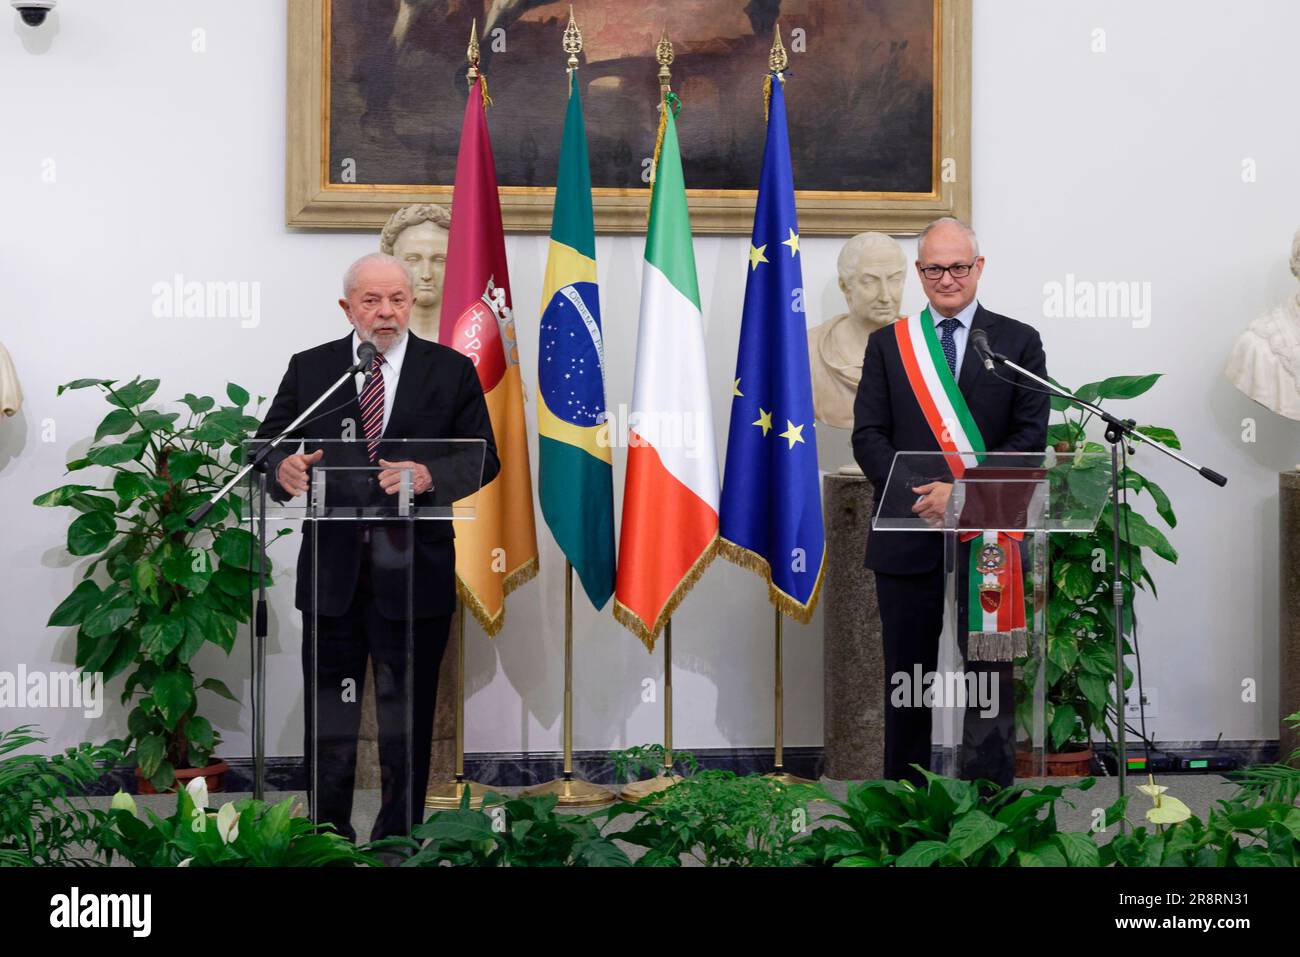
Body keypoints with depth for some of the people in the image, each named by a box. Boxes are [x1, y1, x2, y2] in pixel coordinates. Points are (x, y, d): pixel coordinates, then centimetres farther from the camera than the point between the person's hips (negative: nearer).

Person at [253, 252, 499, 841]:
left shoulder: (452, 371, 3)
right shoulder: (309, 368, 7)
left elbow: (483, 457, 0)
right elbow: (268, 442, 6)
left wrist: (430, 475, -20)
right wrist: (283, 468, -18)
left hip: (412, 573, -1)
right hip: (331, 570, 1)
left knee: (407, 716, 7)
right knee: (328, 712, 9)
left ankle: (399, 839, 19)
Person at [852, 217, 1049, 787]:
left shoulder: (1018, 342, 6)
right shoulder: (887, 344, 11)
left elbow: (1030, 437, -3)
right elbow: (869, 435, 3)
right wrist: (917, 495, -13)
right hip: (909, 532, 2)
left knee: (991, 674, 1)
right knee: (907, 676, 7)